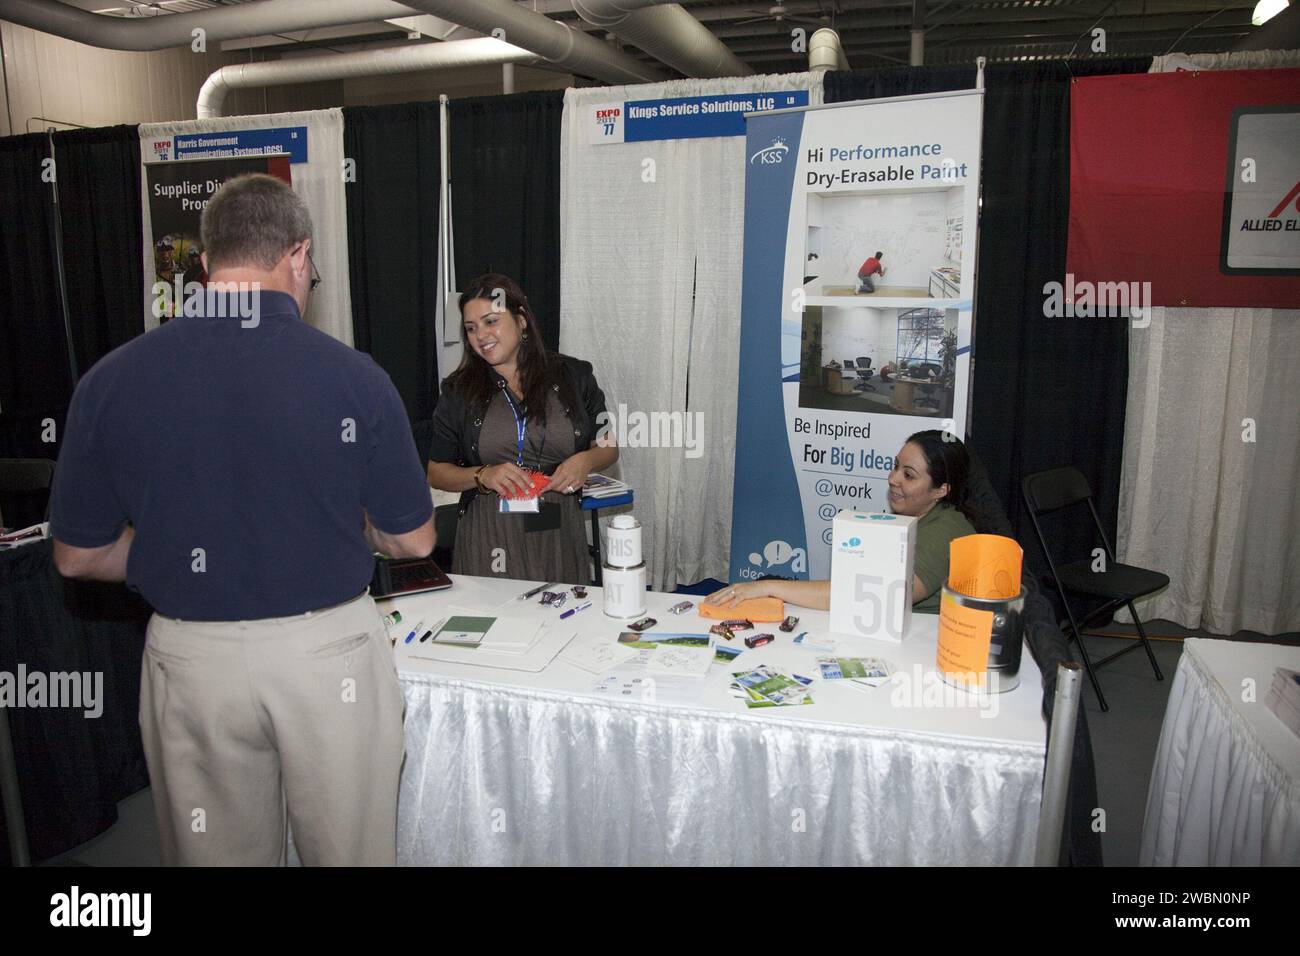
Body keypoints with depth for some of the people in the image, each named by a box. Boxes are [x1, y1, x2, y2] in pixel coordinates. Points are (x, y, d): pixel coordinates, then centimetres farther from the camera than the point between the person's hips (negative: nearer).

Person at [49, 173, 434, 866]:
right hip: (330, 650, -2)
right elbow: (412, 541, -5)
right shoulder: (354, 375, -14)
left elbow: (78, 557, 3)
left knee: (217, 855, 22)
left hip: (191, 659, 3)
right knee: (350, 853, 18)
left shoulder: (111, 379, -7)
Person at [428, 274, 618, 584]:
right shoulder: (459, 390, 4)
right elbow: (437, 472, 5)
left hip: (558, 534, 0)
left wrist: (585, 461, -11)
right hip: (488, 539, 0)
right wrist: (483, 475, -14)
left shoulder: (573, 376, 3)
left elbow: (608, 447, 11)